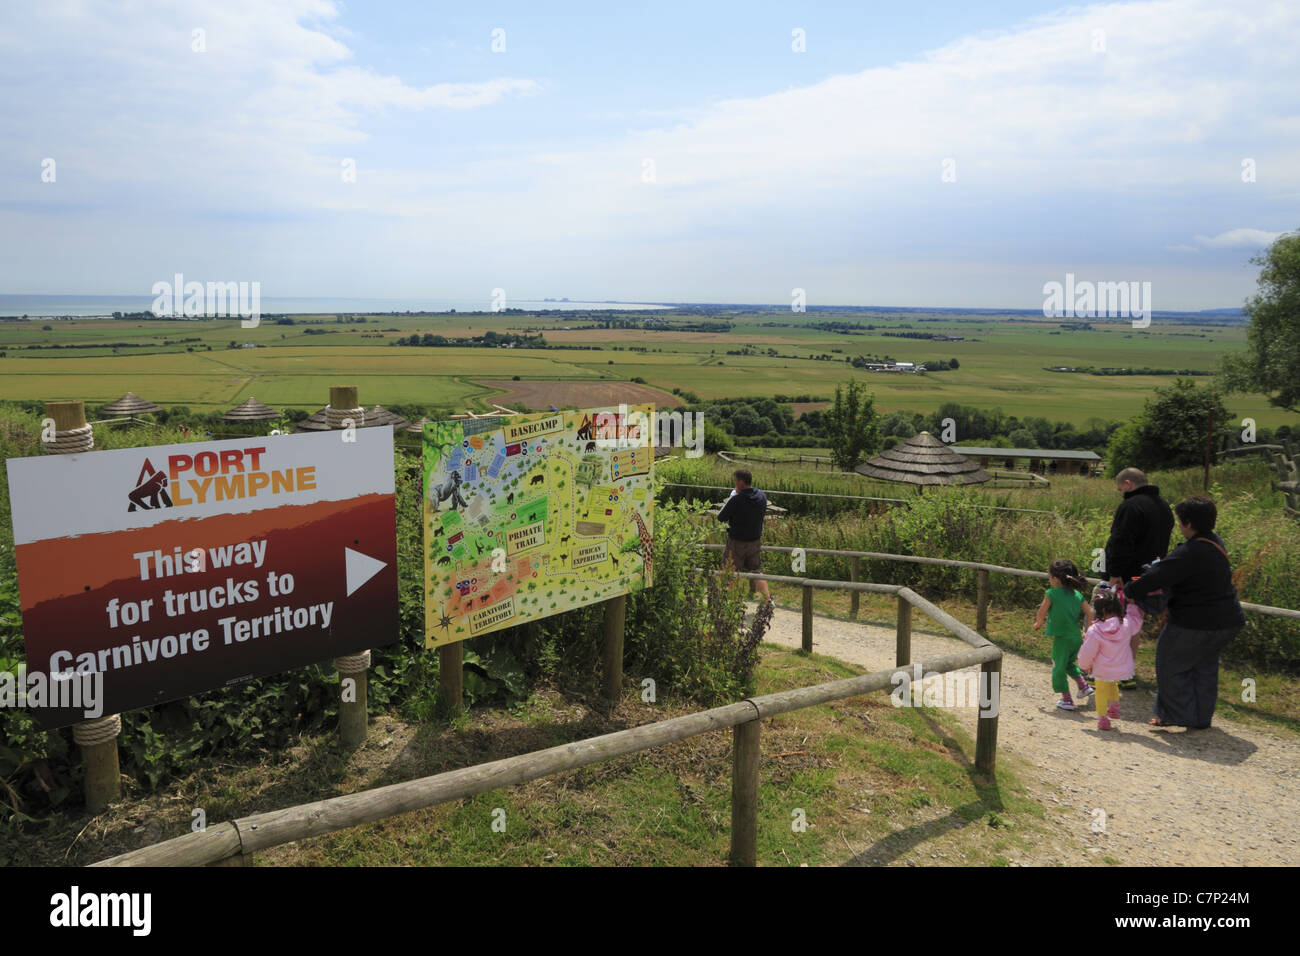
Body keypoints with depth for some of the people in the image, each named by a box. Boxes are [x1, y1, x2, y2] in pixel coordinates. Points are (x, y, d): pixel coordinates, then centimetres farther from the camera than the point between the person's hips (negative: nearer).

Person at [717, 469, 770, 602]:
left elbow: (721, 517, -13)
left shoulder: (736, 500, -24)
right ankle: (768, 599, 12)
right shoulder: (762, 496, -5)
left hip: (737, 543, -6)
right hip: (756, 541, 6)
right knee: (756, 571, 20)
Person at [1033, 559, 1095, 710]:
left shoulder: (1051, 594, -11)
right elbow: (1090, 613, 3)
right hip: (1076, 637, 6)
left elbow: (1042, 612, -5)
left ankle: (1067, 700, 12)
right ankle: (1083, 686, 25)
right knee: (1069, 663, 30)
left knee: (1059, 668, 8)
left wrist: (1038, 624, 15)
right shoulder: (1077, 594, 5)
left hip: (1062, 638, -6)